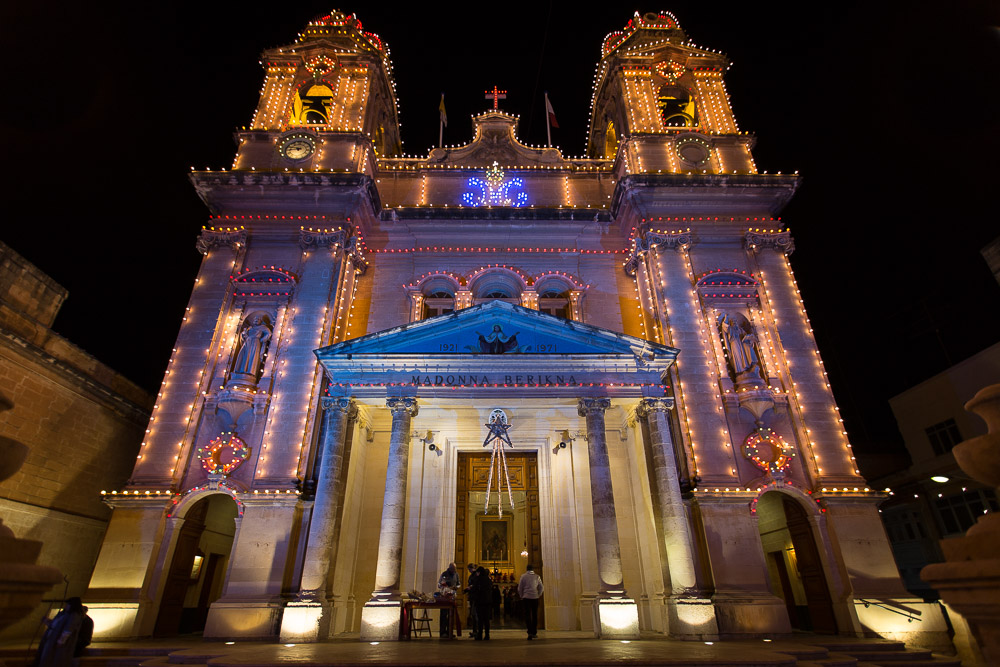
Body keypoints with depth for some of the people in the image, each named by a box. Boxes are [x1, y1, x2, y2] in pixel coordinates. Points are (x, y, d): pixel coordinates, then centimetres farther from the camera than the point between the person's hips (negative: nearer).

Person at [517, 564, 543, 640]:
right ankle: (534, 632, 14)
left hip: (526, 597, -2)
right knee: (535, 615, 12)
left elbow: (519, 588, 4)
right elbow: (541, 588, 8)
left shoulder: (523, 576, 2)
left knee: (527, 615, -3)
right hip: (535, 597, 2)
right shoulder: (537, 577, 6)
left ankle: (530, 632, -16)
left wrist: (521, 596, 15)